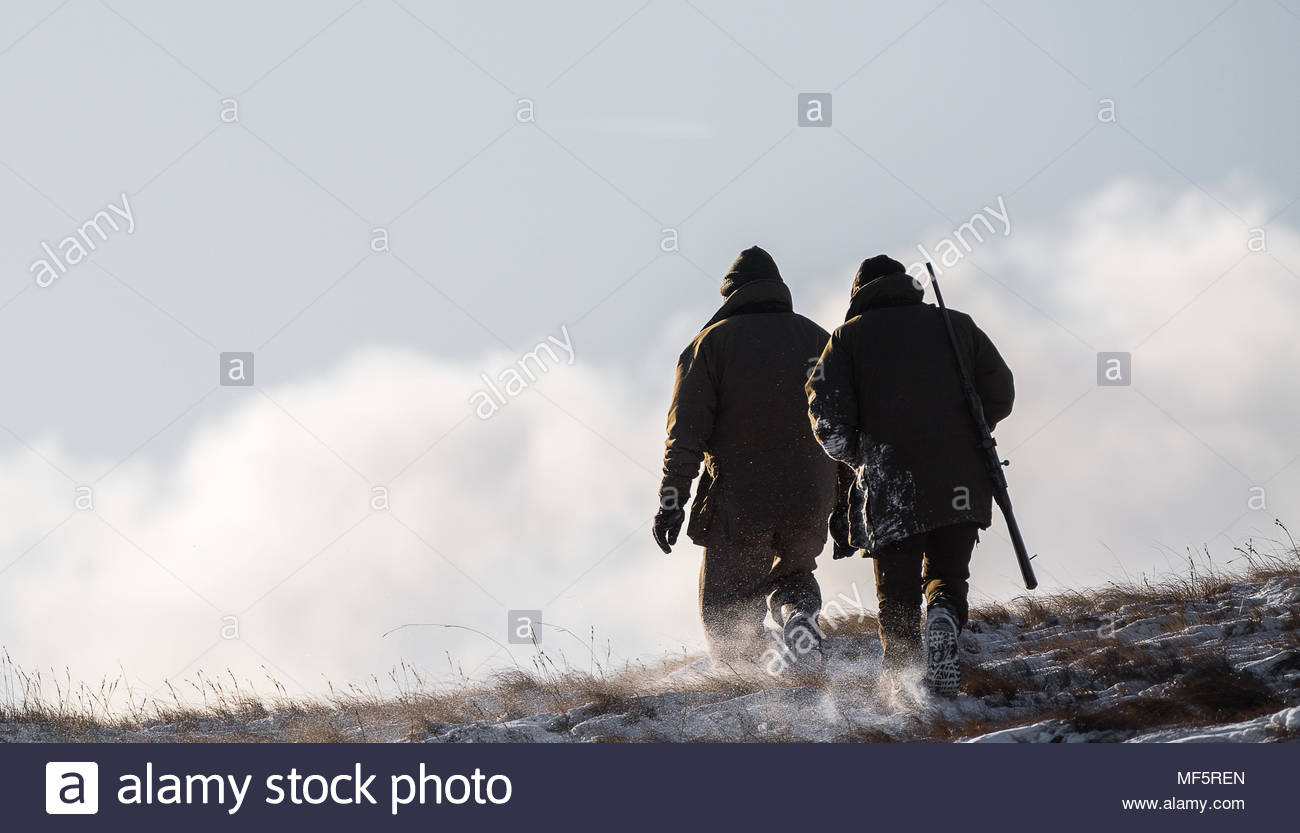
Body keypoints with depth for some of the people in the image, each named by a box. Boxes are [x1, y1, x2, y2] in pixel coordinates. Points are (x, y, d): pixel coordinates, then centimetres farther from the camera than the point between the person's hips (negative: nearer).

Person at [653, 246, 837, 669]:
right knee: (791, 575, 27)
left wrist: (672, 497, -8)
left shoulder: (712, 341, 3)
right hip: (809, 501, 3)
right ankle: (799, 613, -6)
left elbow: (686, 427, -6)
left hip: (738, 501, -3)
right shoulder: (818, 340, 12)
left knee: (727, 613, 8)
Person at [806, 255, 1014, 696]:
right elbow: (999, 393, 9)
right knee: (947, 576, 13)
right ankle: (944, 621, -19)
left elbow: (829, 420, -3)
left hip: (887, 488, -1)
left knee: (897, 595, 10)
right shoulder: (957, 325, 13)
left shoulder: (849, 336, 8)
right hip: (960, 485, 1)